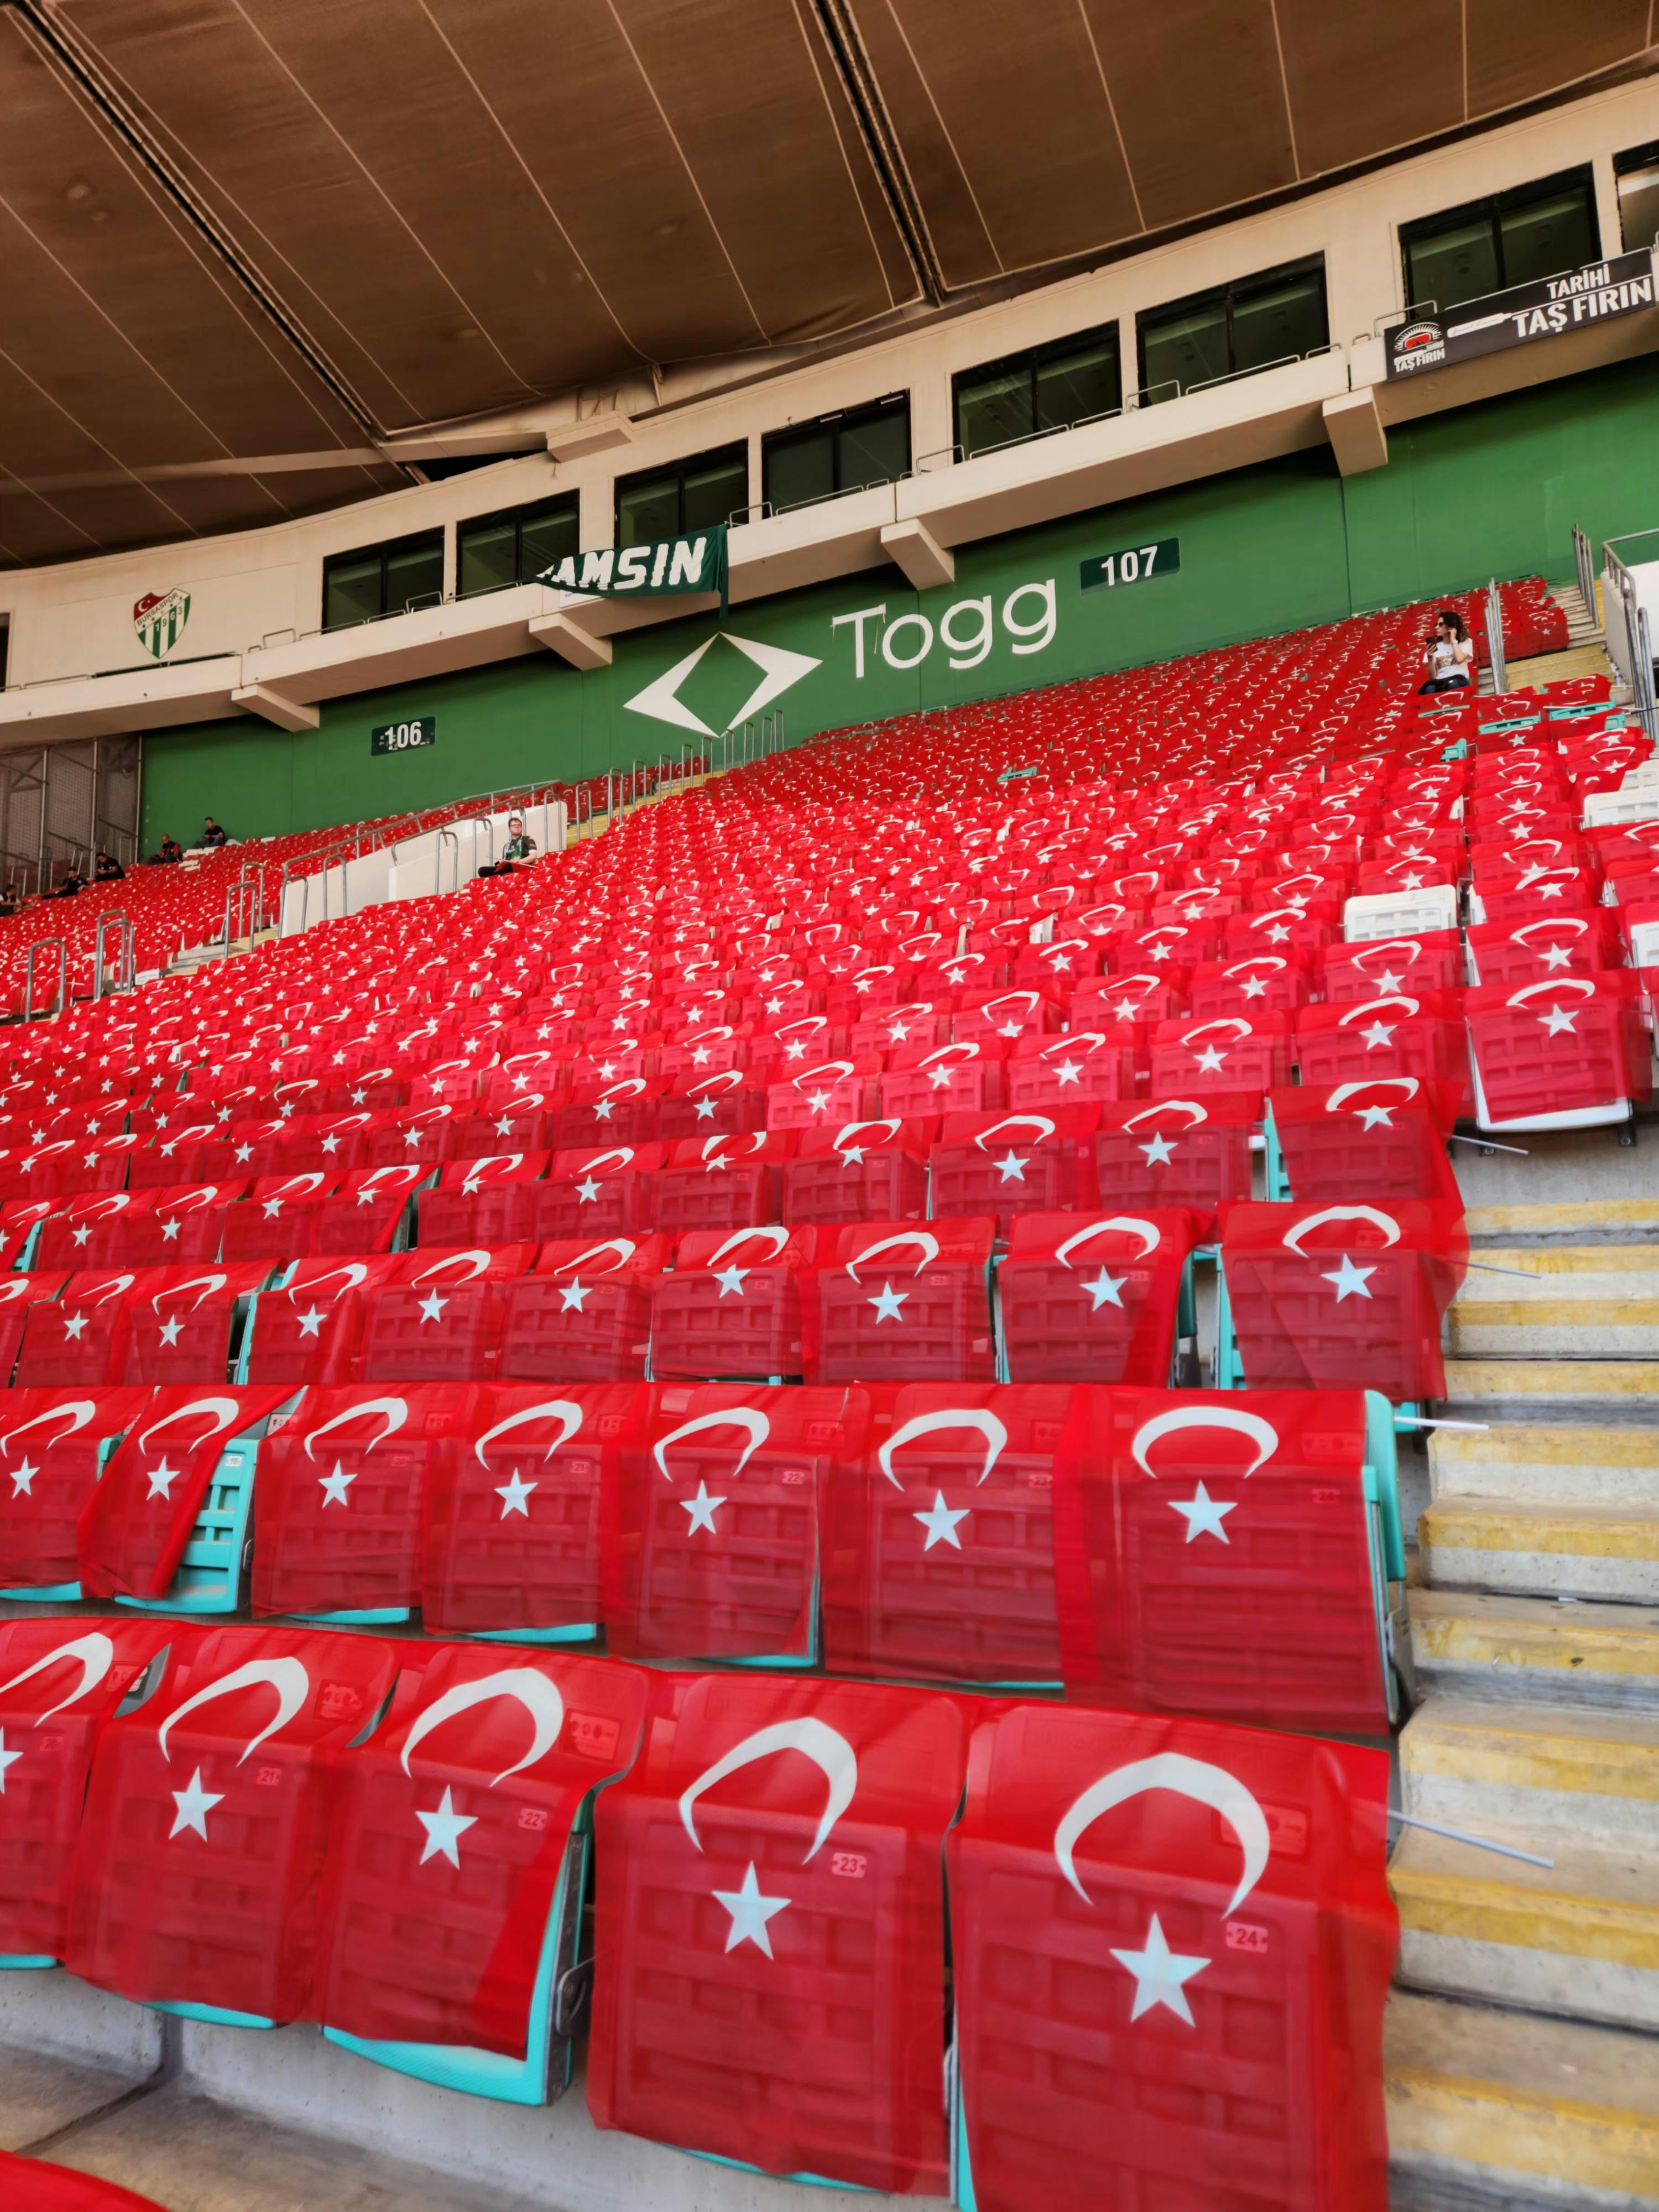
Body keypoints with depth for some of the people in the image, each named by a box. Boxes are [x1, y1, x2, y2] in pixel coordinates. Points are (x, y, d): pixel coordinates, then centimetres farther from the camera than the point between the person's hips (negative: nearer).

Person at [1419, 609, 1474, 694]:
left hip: (1460, 682, -1)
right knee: (1430, 688, -35)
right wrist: (1430, 658, -7)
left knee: (1452, 685, -38)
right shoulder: (1435, 646, 15)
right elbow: (1433, 677, 8)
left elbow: (1460, 659, -13)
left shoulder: (1466, 642, 11)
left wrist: (1453, 640, 0)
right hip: (1440, 683, 1)